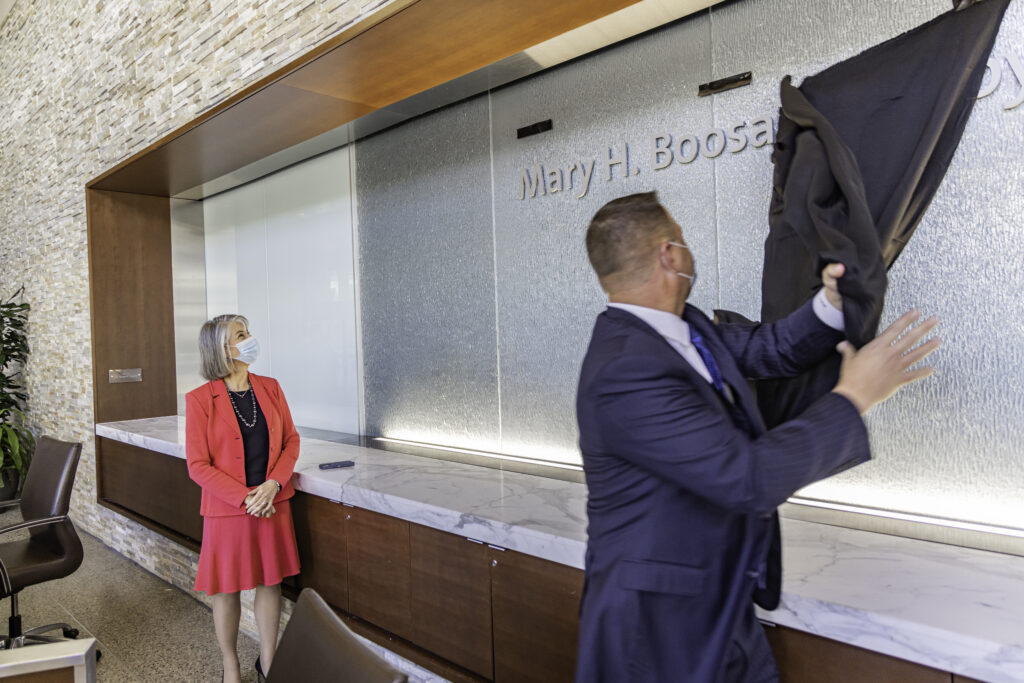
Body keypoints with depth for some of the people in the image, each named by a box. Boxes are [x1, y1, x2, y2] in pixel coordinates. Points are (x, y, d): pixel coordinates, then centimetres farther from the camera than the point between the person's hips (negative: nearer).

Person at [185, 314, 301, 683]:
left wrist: (274, 483, -12)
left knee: (270, 582, 13)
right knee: (227, 590, 11)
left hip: (273, 504, 3)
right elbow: (198, 466, -10)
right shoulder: (199, 399, -10)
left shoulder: (270, 388, 2)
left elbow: (291, 440, 4)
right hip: (226, 510, -3)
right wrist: (245, 497, -17)